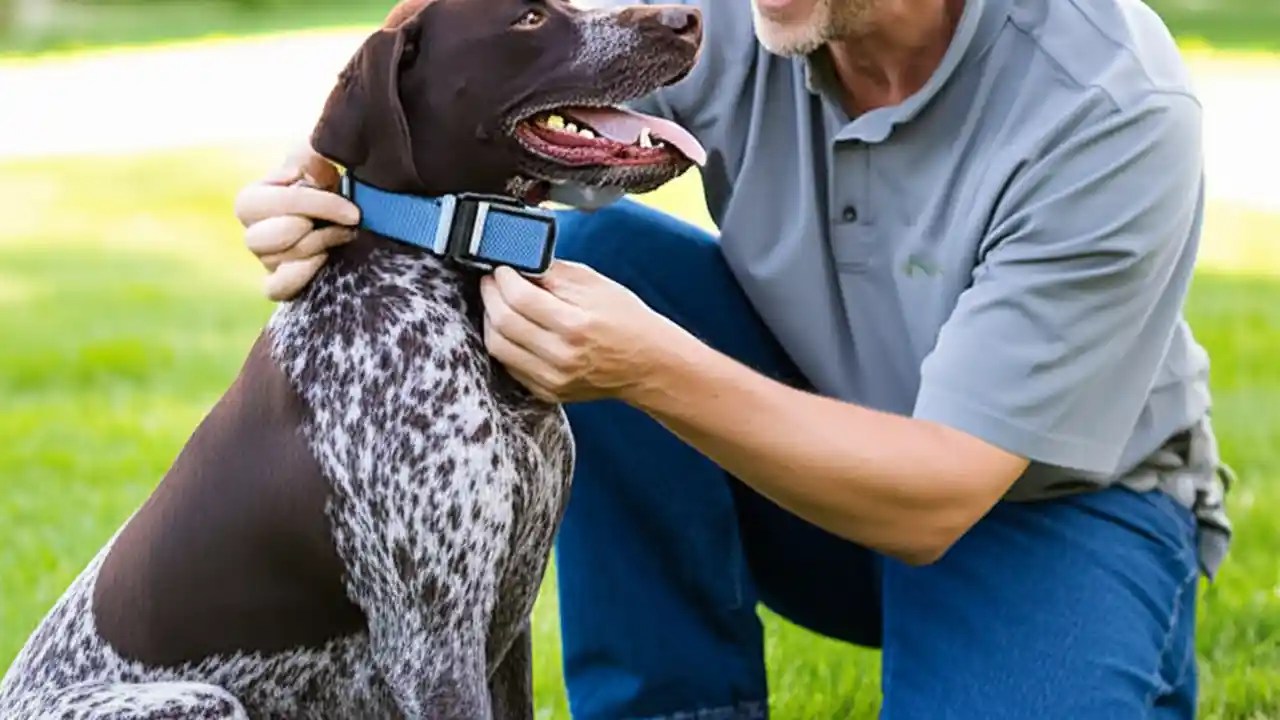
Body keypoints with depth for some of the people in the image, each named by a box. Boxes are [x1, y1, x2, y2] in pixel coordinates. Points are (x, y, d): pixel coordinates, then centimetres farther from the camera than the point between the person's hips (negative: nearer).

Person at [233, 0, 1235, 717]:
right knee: (588, 250, -21)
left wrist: (653, 368, -42)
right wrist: (321, 190, -38)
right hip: (814, 461, 4)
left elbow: (937, 496, -31)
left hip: (1062, 501, -4)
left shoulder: (1114, 110, -30)